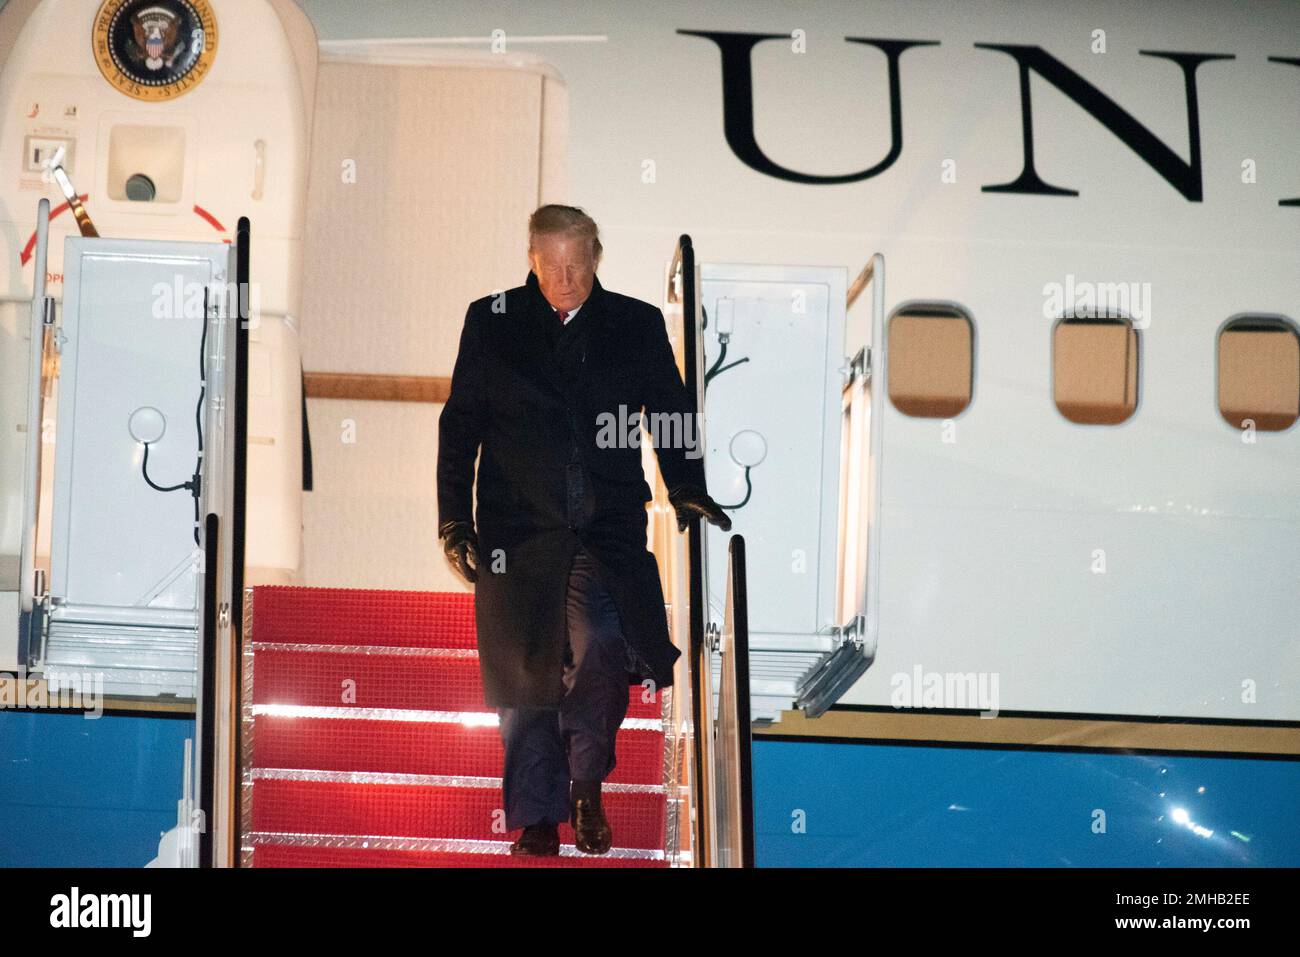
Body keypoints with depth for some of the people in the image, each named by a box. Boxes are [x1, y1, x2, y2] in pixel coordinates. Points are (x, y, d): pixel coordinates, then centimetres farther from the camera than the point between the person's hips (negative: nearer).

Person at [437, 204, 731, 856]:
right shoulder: (491, 321, 7)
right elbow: (459, 424, 10)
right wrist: (454, 517, 4)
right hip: (518, 527, 1)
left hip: (608, 528, 0)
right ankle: (536, 820, 16)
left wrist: (687, 492, 1)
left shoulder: (637, 326, 8)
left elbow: (672, 413, 15)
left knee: (602, 650, -21)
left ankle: (587, 783, 3)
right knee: (527, 678, 2)